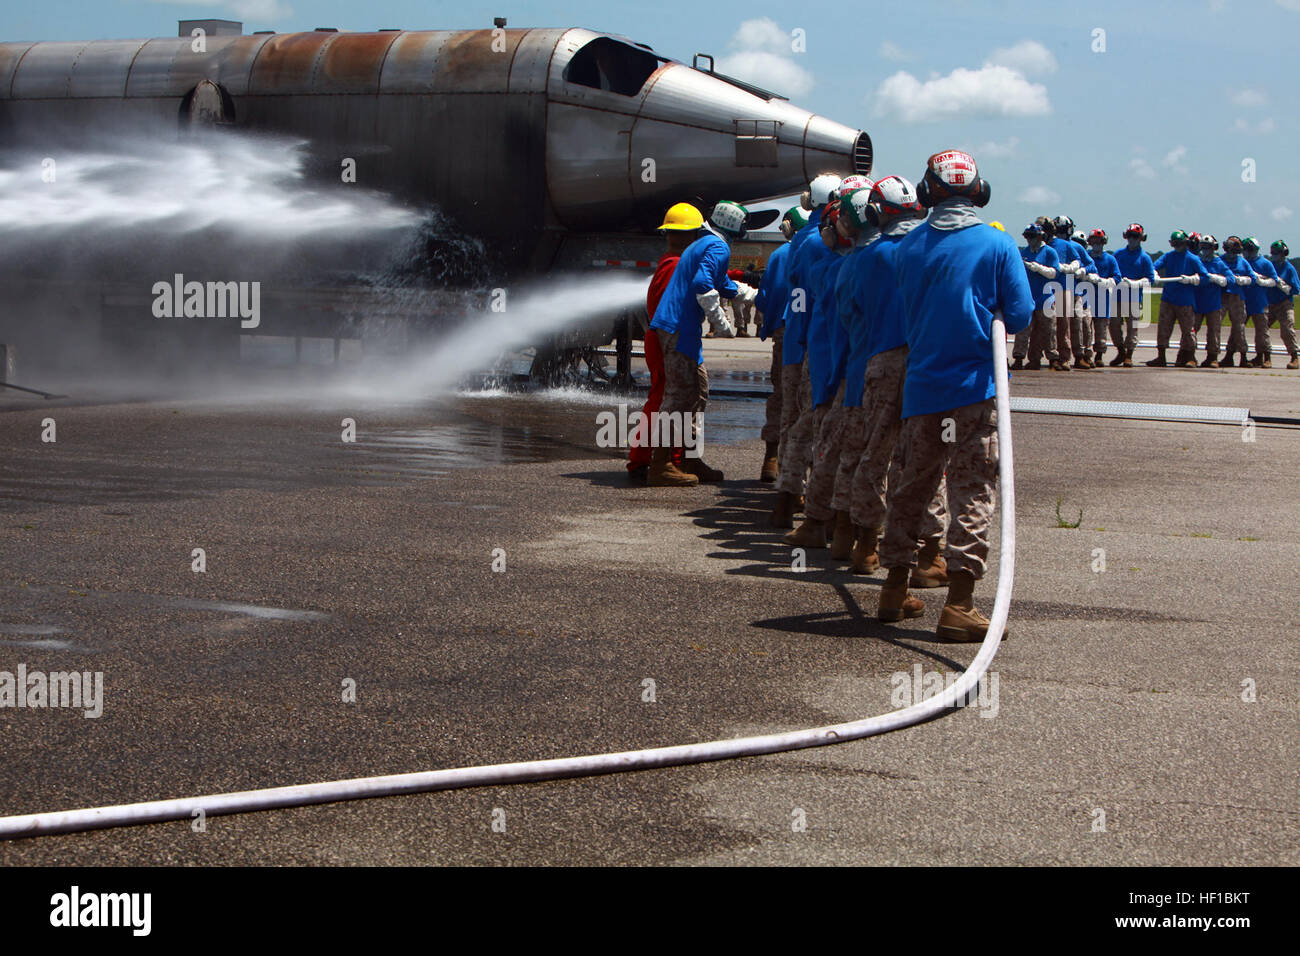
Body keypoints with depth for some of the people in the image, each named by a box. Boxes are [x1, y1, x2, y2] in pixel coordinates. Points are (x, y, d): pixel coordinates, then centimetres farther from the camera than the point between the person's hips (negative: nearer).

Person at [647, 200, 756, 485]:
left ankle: (690, 459, 20)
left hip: (671, 325, 10)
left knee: (698, 389, 16)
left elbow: (725, 285, 40)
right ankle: (660, 465, -12)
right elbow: (703, 285, -23)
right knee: (680, 393, -10)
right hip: (681, 327, -10)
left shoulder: (700, 245, 25)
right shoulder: (718, 248, -8)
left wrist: (758, 295, 49)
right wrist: (722, 324, -16)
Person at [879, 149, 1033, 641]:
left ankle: (895, 591, 24)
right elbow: (1019, 315, -6)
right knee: (972, 492, -2)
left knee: (911, 485, 15)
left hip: (921, 385, 4)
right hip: (975, 384, -4)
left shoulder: (910, 246, 3)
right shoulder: (997, 244, -6)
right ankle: (958, 604, -8)